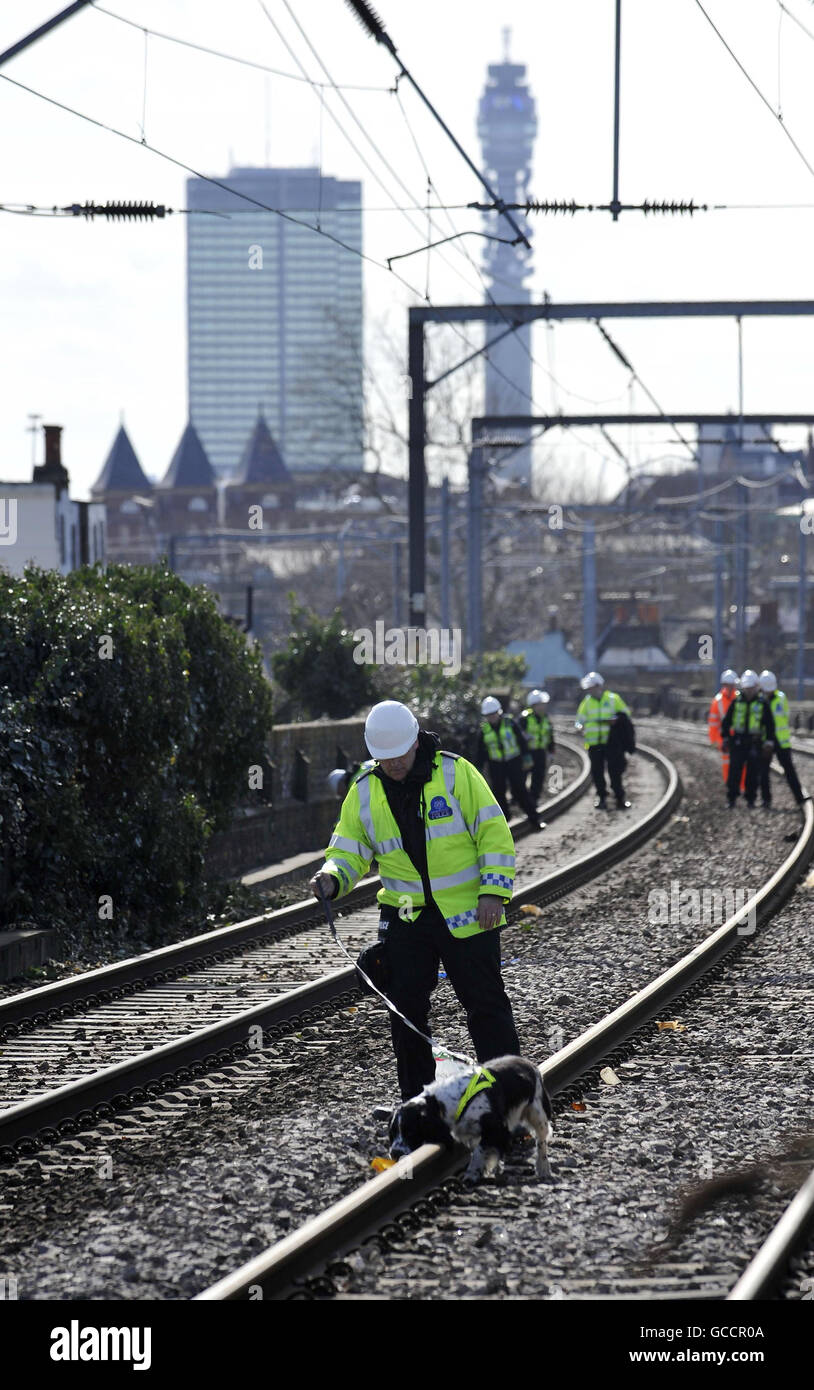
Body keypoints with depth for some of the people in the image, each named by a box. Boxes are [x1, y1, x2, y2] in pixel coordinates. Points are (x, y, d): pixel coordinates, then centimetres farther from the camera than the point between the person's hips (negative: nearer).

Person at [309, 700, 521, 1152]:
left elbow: (493, 832, -6)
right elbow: (349, 852, 6)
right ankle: (416, 1101, 14)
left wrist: (493, 891, -15)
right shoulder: (364, 792, 4)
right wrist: (332, 878, -17)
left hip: (466, 914, -3)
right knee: (406, 1011, 3)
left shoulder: (455, 773, -7)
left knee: (486, 1005, -1)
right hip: (406, 915, 3)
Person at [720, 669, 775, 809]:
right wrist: (725, 738, 8)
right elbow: (726, 721, 12)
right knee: (734, 772, -3)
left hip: (755, 743, -1)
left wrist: (769, 743, 0)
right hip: (738, 743, 1)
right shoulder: (736, 702, 5)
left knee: (753, 774, 1)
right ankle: (731, 799, 4)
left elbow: (770, 725, 5)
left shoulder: (762, 704, 2)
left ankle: (751, 800, 10)